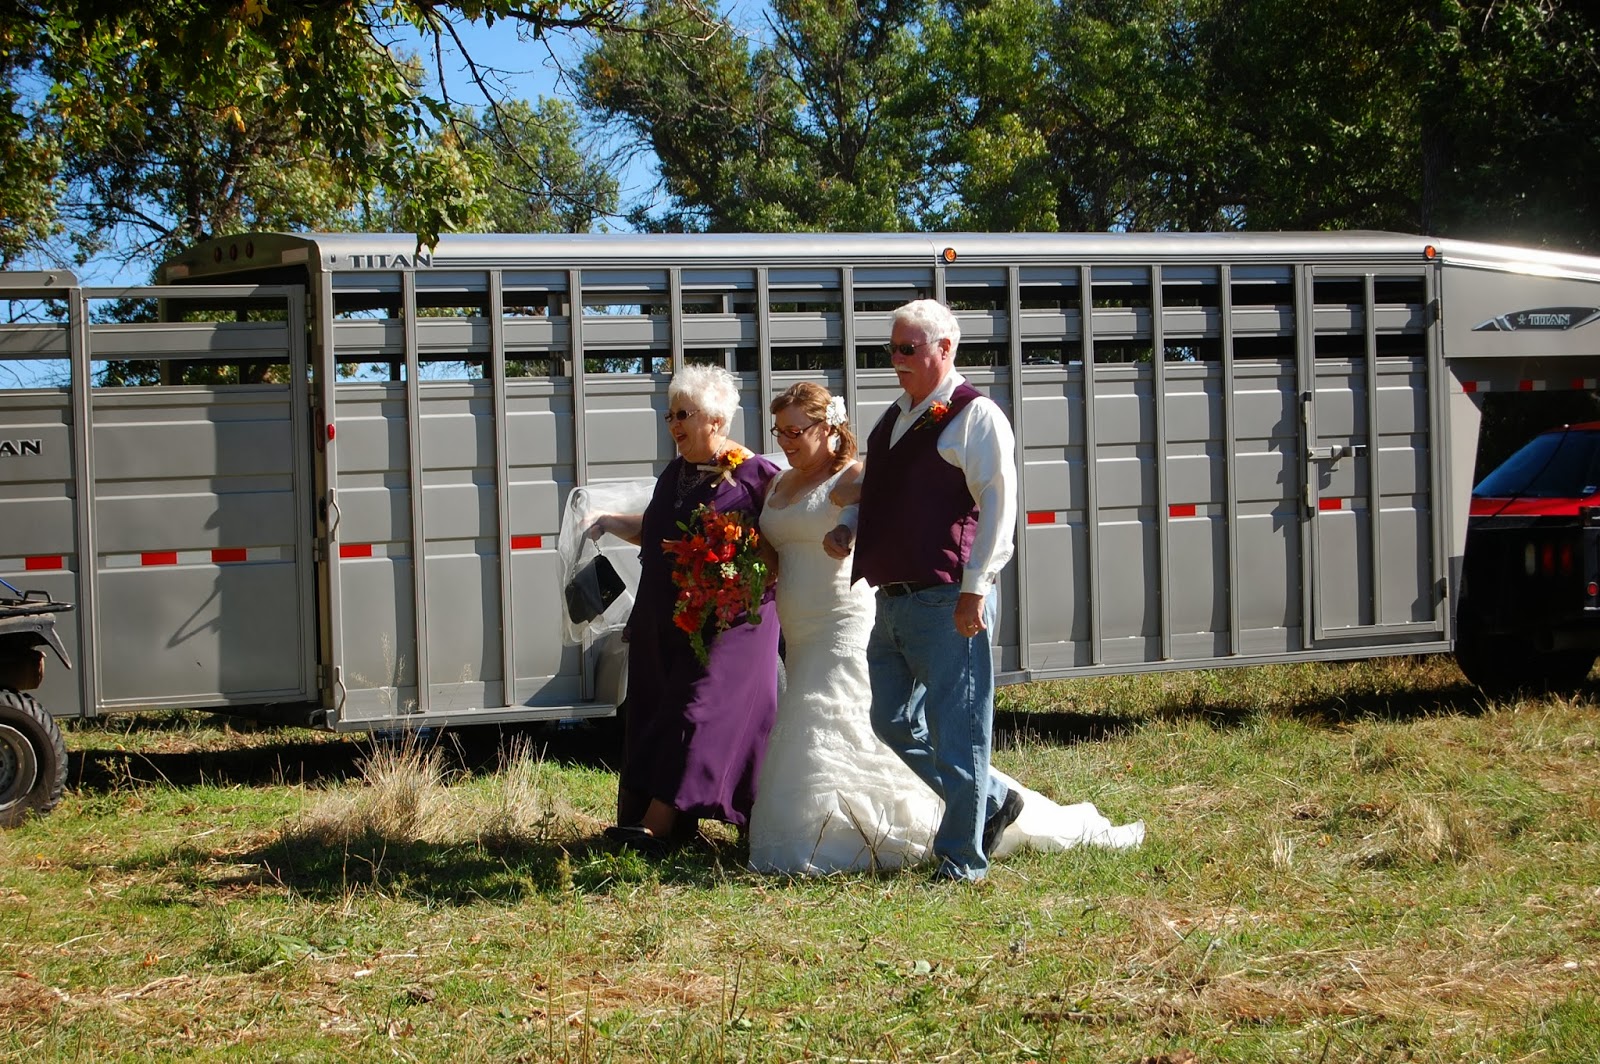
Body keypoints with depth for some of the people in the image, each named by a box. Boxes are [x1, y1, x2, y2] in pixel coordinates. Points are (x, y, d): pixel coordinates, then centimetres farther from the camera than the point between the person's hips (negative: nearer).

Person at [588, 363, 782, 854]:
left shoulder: (755, 475, -7)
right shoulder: (674, 474, 16)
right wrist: (611, 523, 14)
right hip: (663, 623, 8)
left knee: (697, 715, -12)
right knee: (653, 716, 5)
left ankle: (655, 826, -19)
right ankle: (679, 826, 11)